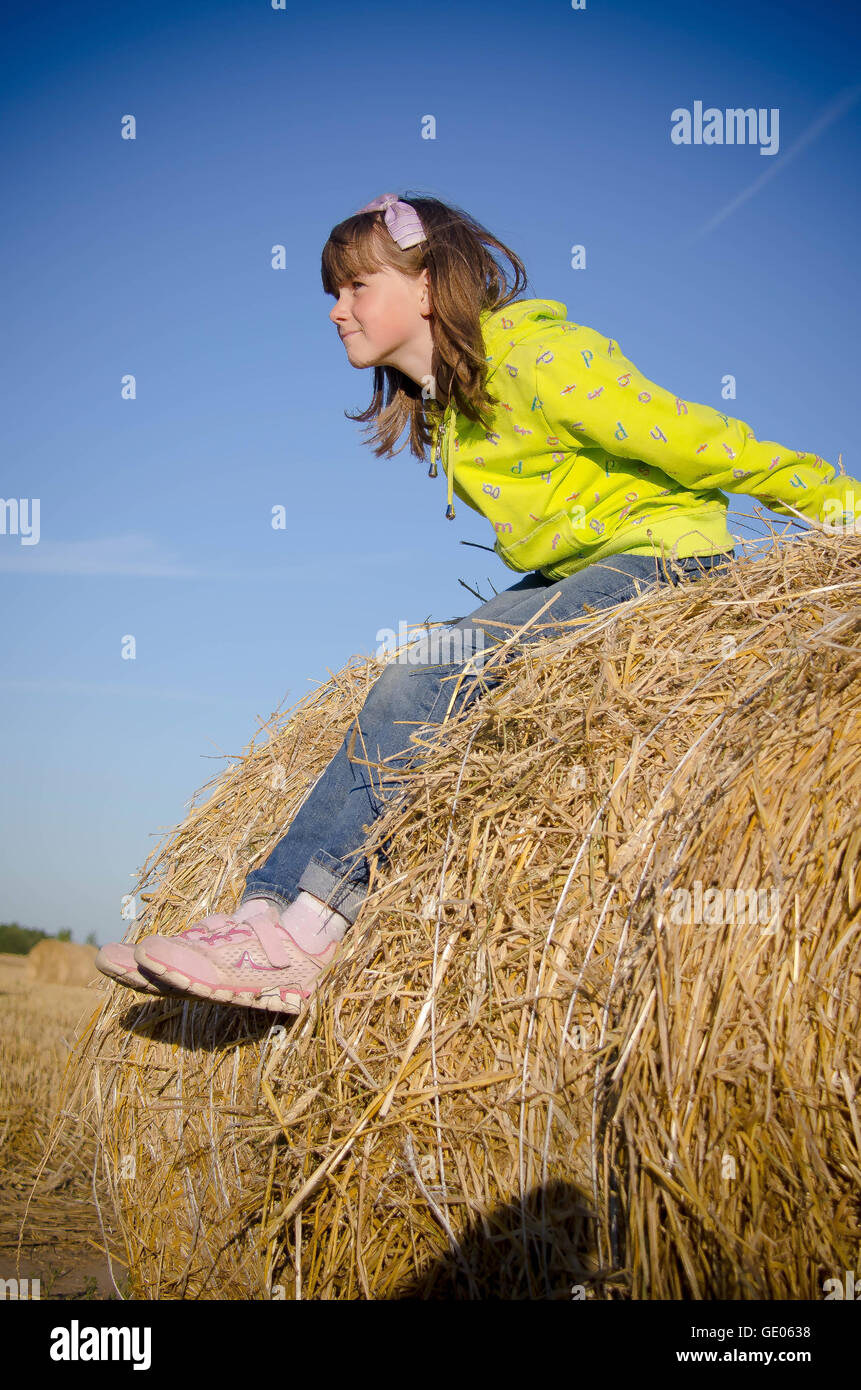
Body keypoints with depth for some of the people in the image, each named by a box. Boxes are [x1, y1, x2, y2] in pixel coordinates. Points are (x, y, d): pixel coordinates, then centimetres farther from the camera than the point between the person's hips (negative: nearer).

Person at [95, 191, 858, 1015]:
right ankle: (269, 910, -9)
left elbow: (698, 440, -14)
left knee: (420, 689, -23)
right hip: (568, 577, 9)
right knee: (406, 694, -7)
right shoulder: (437, 406, 11)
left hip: (659, 558, -9)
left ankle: (304, 938, -21)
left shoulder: (538, 360, -18)